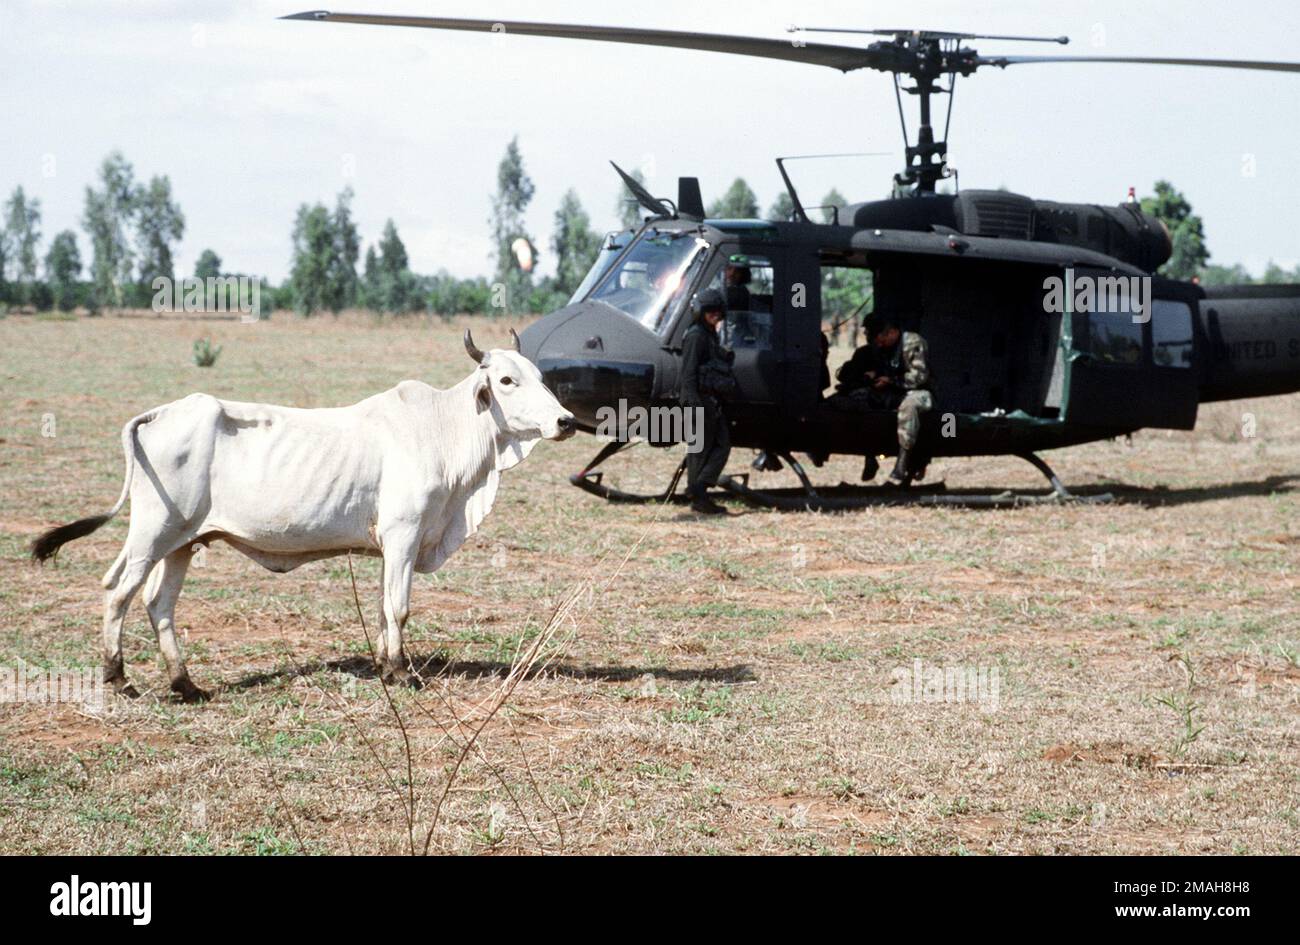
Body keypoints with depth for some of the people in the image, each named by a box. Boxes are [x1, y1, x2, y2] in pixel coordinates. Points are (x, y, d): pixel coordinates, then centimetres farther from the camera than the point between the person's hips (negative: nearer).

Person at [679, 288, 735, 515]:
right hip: (700, 399, -9)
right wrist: (694, 404, -25)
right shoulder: (696, 336, -11)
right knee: (700, 448, -6)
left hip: (713, 401, 9)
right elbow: (688, 373, -18)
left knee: (722, 445, 4)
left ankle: (699, 489, 0)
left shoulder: (711, 336, 18)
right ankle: (698, 496, -2)